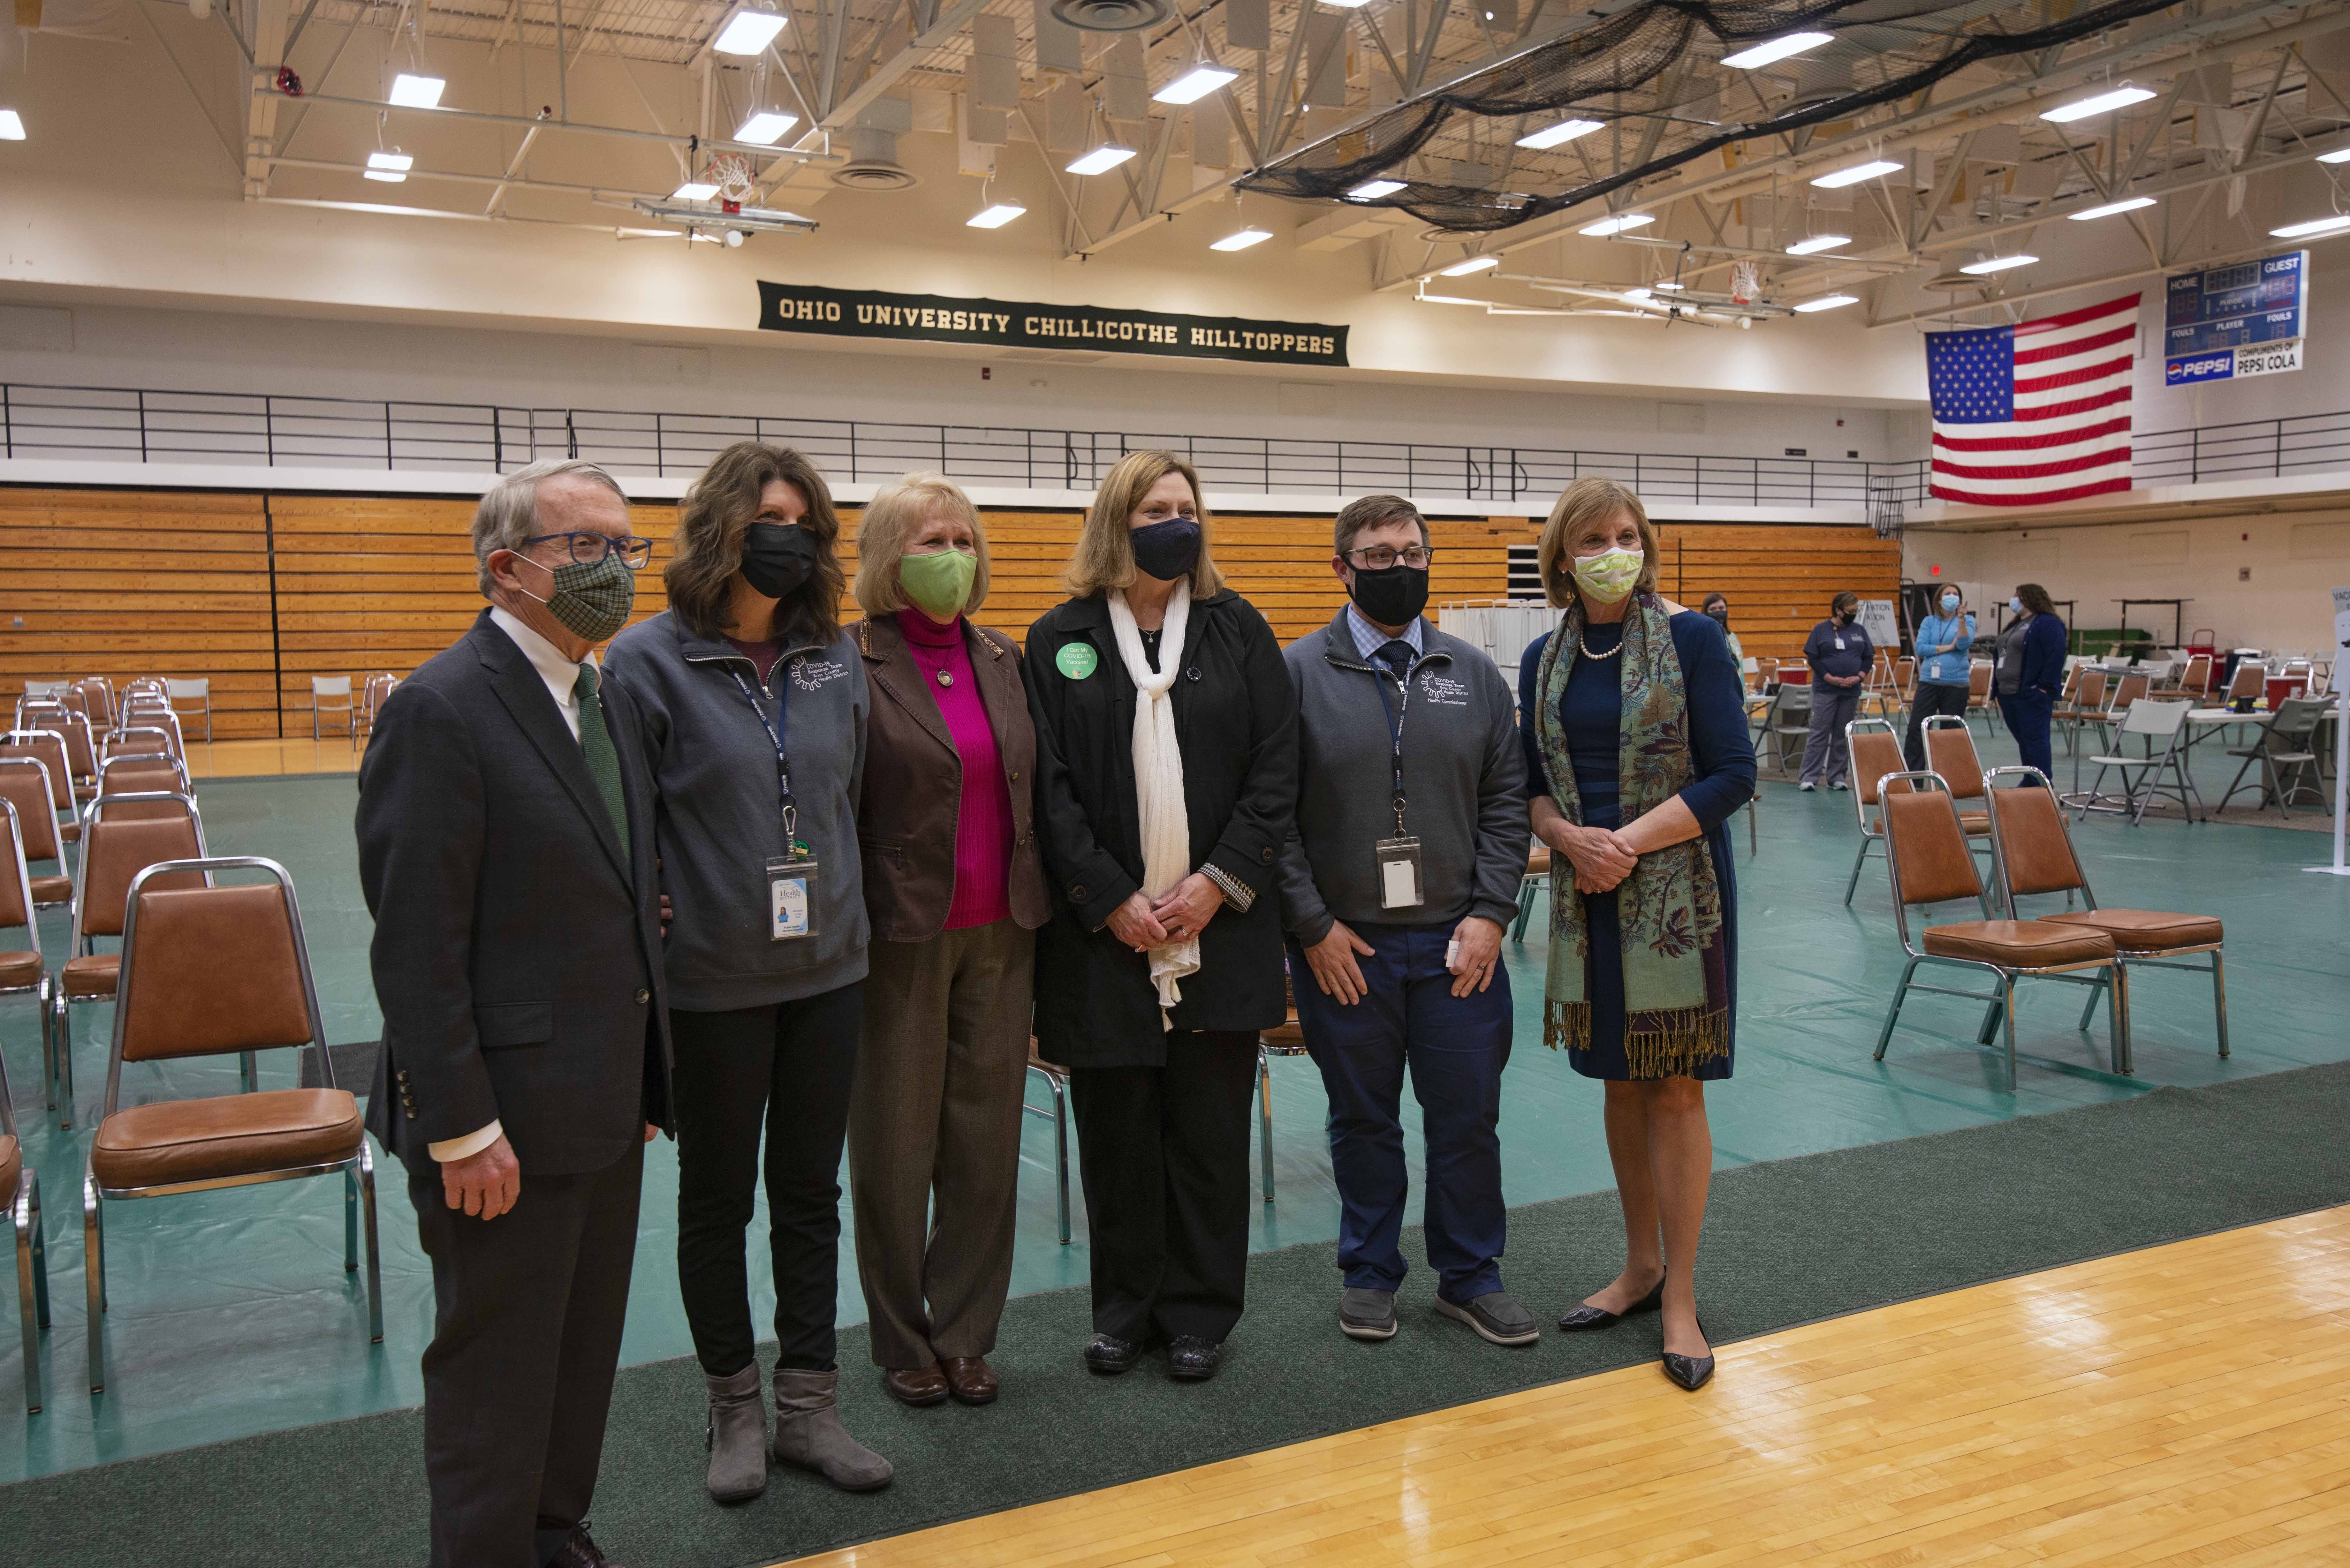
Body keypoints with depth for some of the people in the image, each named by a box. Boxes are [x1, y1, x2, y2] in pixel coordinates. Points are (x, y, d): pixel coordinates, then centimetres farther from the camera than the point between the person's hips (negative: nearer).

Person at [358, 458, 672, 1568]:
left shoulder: (612, 699, 9)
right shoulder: (440, 709, -17)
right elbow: (415, 943, -19)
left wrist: (644, 1073, 13)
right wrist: (463, 1128, -19)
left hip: (604, 1102, 8)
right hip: (505, 1113, -8)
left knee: (587, 1346, 21)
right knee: (497, 1368, 8)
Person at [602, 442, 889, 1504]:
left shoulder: (837, 656, 3)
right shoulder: (651, 659, -10)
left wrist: (842, 899, 12)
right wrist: (652, 923, -7)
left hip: (829, 968, 4)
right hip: (713, 981, -4)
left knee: (810, 1191, 13)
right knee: (717, 1198, 12)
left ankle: (810, 1405, 27)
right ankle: (735, 1409, 29)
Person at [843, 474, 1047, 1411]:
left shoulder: (1002, 661, 10)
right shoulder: (852, 666, -7)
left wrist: (1040, 911, 9)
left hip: (1000, 932, 5)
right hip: (904, 936, -5)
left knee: (987, 1139, 9)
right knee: (896, 1143, 7)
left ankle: (965, 1334, 24)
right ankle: (903, 1342, 24)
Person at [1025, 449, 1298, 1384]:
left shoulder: (1239, 630, 7)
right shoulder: (1059, 641, 4)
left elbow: (1277, 770, 2)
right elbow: (1048, 789, -2)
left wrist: (1219, 883, -9)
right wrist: (1113, 900, -10)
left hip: (1221, 926, 1)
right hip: (1103, 931, 0)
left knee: (1211, 1127, 7)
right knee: (1115, 1126, 7)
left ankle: (1199, 1314, 22)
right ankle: (1124, 1311, 24)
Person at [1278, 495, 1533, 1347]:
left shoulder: (1474, 675, 7)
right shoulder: (1297, 672, -3)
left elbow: (1506, 802, 6)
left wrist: (1489, 912, -4)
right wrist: (1313, 926, -9)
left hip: (1456, 941, 2)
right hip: (1342, 946, -2)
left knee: (1467, 1117, 9)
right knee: (1363, 1118, 12)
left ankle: (1470, 1276, 27)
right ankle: (1369, 1273, 30)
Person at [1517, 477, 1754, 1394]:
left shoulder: (1690, 639, -7)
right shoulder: (1546, 658, 6)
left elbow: (1732, 775, -10)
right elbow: (1533, 784, 9)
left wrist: (1632, 840, -18)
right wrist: (1572, 837, -12)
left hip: (1677, 893, -4)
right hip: (1587, 896, 4)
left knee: (1675, 1086, 1)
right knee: (1621, 1081, 13)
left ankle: (1680, 1299, 12)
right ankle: (1641, 1266, 29)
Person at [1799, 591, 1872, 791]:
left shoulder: (1859, 631, 10)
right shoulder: (1821, 630, -1)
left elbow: (1869, 658, 11)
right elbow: (1812, 658, -5)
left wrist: (1859, 677, -6)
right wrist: (1830, 678, -14)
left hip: (1851, 692, 4)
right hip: (1825, 690, -4)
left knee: (1842, 735, 7)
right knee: (1820, 733, -5)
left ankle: (1837, 777, 13)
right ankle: (1808, 778, -3)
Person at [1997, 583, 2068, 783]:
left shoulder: (2048, 624, -10)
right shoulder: (2016, 625, 21)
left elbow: (2056, 656, -18)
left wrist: (2045, 687, -21)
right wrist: (1999, 687, 18)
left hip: (2032, 695, -9)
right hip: (2009, 693, 9)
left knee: (2035, 740, -8)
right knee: (2023, 740, 13)